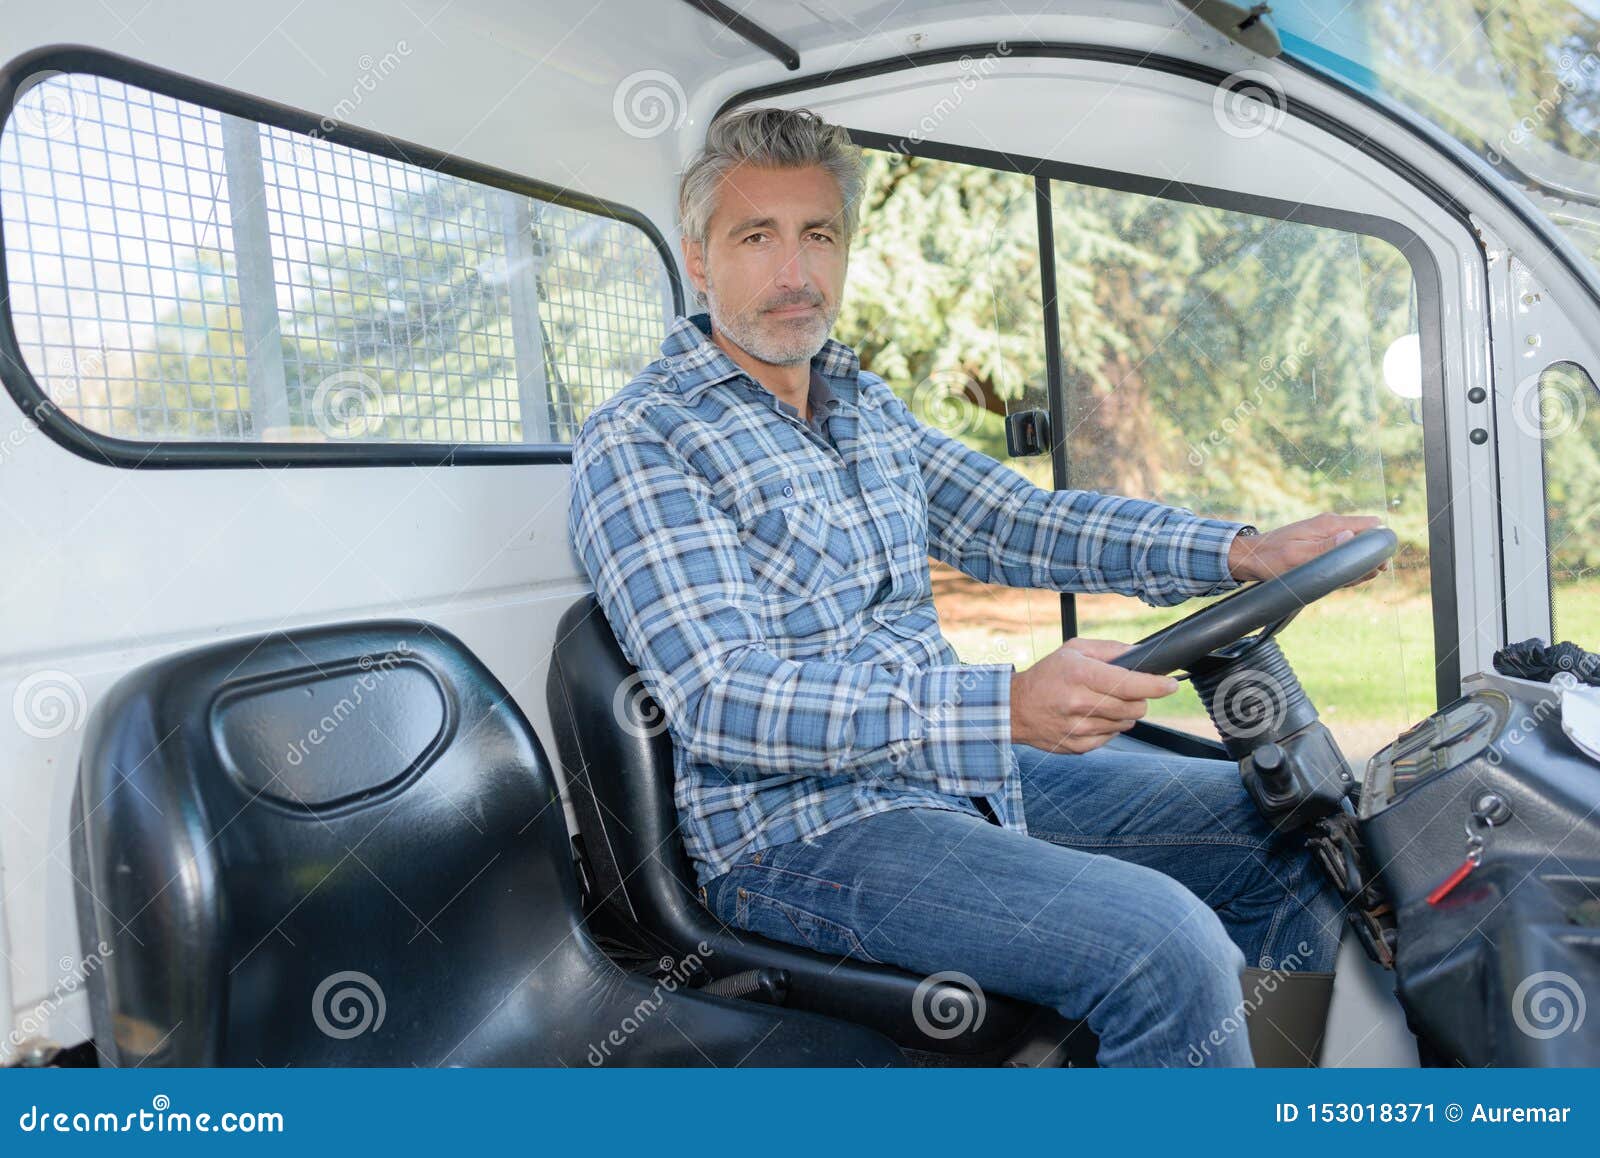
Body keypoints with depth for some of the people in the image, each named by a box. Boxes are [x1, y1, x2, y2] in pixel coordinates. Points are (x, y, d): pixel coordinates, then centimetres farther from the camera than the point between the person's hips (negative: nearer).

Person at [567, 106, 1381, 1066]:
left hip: (967, 768, 8)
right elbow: (723, 704, -23)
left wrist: (1240, 553, -1)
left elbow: (1012, 524, 12)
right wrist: (1007, 707, -34)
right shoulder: (637, 444, -12)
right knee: (1160, 944, -27)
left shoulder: (862, 400, 13)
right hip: (797, 827, -7)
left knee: (1285, 832, 9)